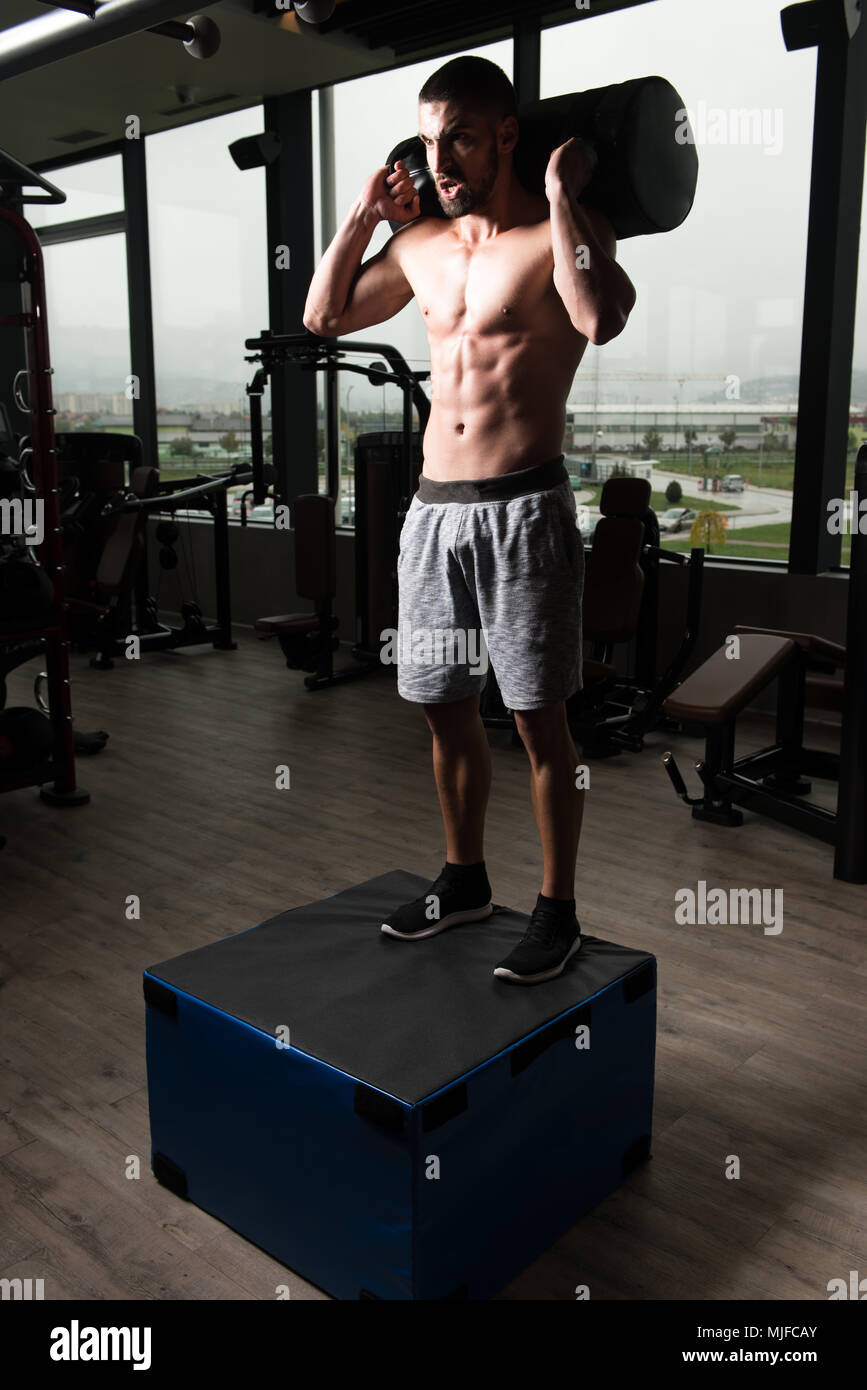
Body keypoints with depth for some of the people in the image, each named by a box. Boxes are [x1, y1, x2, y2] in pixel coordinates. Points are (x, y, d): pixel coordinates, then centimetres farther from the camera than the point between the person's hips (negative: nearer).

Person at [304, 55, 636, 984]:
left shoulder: (560, 232, -4)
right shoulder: (421, 244, 14)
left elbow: (599, 318, -26)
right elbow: (324, 315, 23)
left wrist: (561, 194, -17)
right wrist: (363, 214, 16)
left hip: (523, 508, -6)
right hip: (434, 506, 7)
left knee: (538, 719, 0)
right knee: (445, 708, 13)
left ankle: (558, 910, 15)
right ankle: (464, 879, 31)